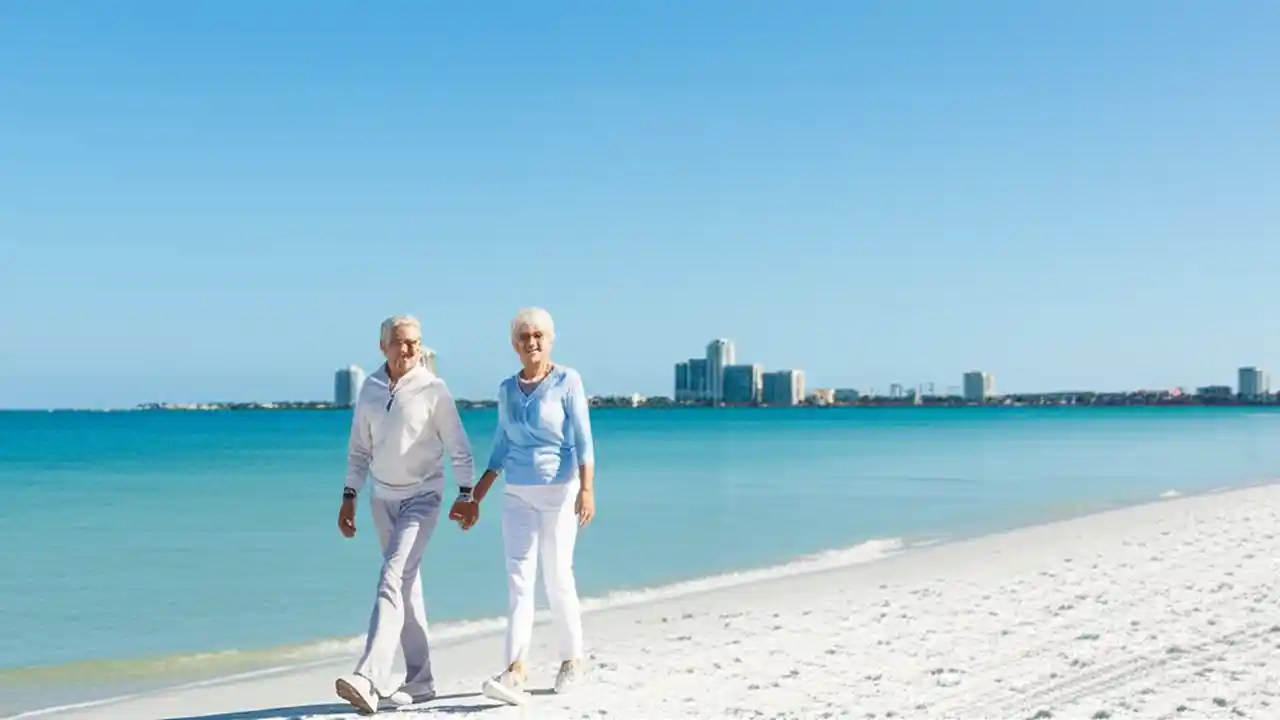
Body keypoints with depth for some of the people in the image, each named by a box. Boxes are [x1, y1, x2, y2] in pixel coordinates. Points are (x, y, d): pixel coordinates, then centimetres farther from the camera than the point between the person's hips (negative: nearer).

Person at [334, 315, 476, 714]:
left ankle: (370, 680, -26)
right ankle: (419, 681, 18)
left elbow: (458, 447, -2)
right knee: (406, 586, 10)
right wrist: (349, 497, 9)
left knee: (392, 580, -18)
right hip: (383, 497, 5)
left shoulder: (433, 390, -7)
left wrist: (466, 493, -7)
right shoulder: (370, 389, 5)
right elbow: (359, 449, 13)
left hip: (421, 497, -5)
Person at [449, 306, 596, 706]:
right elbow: (500, 450, 15)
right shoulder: (507, 389, 9)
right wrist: (475, 497, 13)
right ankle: (516, 670, -13)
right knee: (519, 578, -6)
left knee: (558, 578, 3)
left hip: (559, 491, -4)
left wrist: (587, 489, -22)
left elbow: (584, 441, -11)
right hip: (517, 496, 4)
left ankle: (572, 657, 22)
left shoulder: (567, 381, -5)